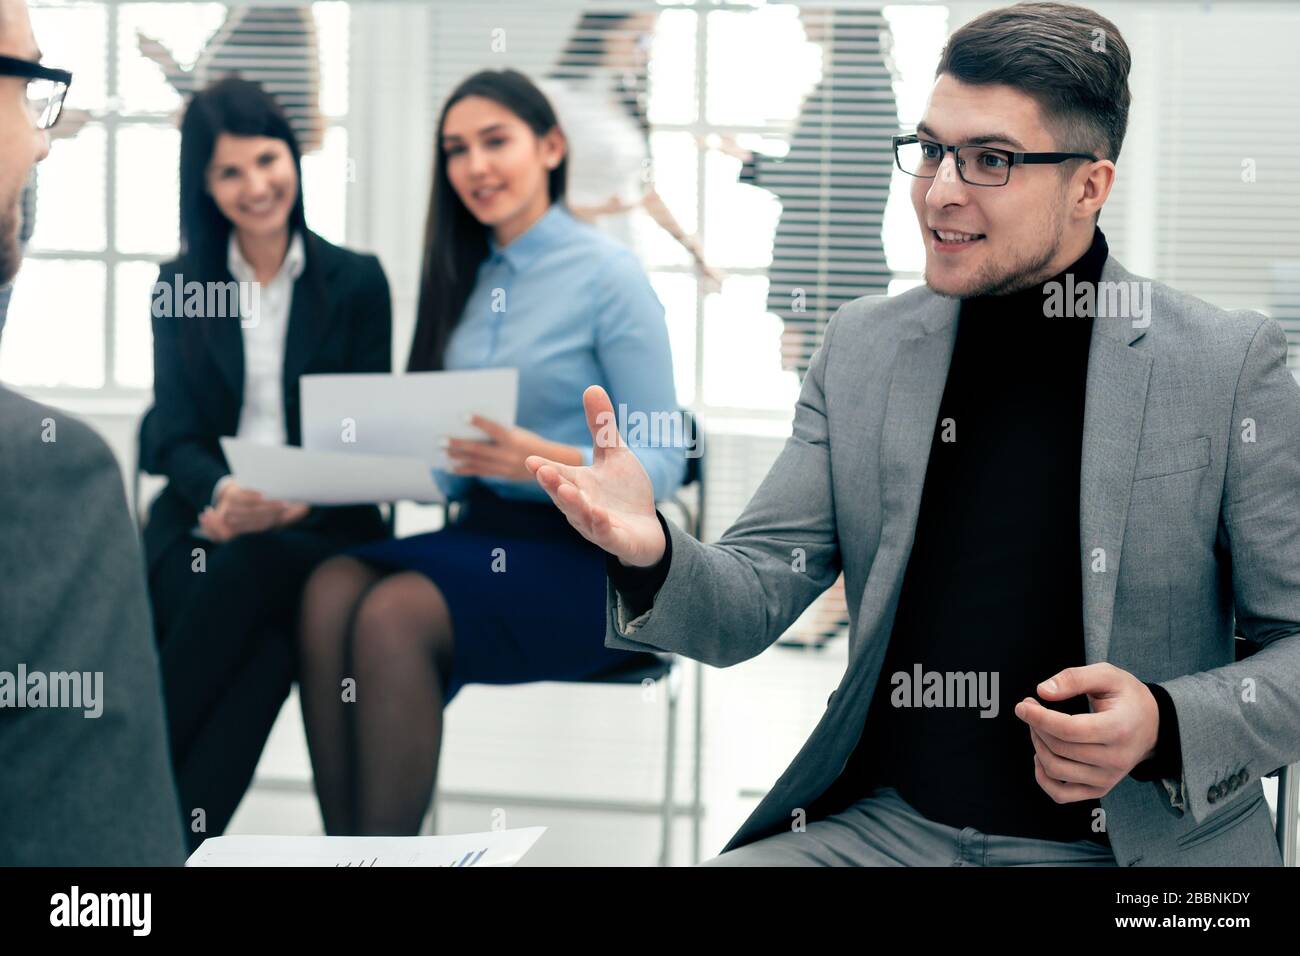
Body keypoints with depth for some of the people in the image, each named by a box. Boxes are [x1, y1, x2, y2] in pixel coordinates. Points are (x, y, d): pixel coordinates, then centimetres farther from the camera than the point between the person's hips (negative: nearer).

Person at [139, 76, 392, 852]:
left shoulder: (356, 282, 9)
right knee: (260, 632, -34)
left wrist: (302, 499, -17)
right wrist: (221, 494, -18)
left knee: (249, 577, -36)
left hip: (321, 528, -1)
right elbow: (175, 435, 5)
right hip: (202, 524, 1)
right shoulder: (180, 286, 12)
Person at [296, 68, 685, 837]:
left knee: (395, 613, -30)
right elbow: (455, 464, 14)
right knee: (331, 590, -24)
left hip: (583, 555, -6)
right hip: (481, 531, 6)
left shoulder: (607, 274, -6)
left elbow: (662, 464, -9)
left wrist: (545, 461, -25)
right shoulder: (468, 278, 13)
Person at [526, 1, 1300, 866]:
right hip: (889, 825, 4)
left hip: (1142, 845, -3)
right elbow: (751, 607, 5)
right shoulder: (863, 347, 7)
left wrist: (1167, 726, -19)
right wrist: (653, 555, -16)